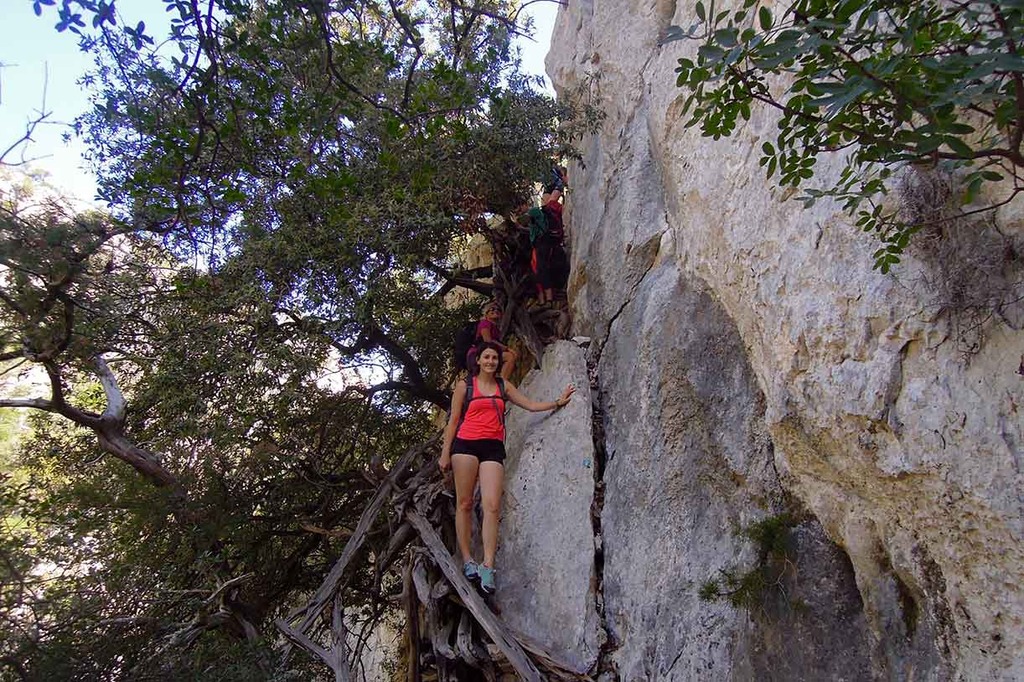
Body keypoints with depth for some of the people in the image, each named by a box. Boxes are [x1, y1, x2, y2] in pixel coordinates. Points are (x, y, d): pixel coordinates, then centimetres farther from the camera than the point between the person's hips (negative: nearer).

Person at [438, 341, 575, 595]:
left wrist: (558, 402, 10)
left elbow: (531, 405, 19)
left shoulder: (504, 386, 17)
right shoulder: (465, 385, 8)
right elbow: (453, 420, 7)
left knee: (492, 506, -13)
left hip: (493, 447, 2)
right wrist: (445, 453, 2)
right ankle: (467, 559, 5)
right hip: (466, 443, -2)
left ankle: (488, 567, -17)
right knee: (464, 503, -3)